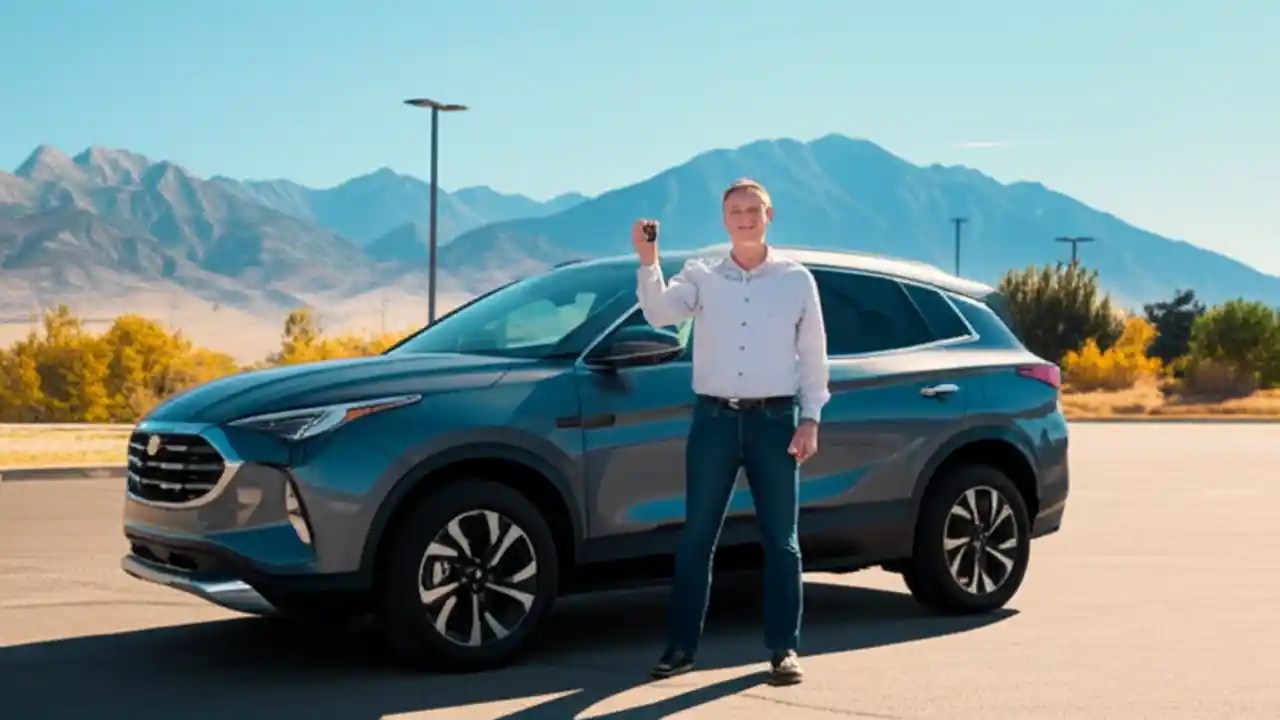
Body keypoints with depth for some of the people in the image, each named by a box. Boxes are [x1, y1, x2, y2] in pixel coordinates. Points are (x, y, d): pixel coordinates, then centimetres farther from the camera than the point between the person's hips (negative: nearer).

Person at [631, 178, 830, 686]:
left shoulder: (796, 278, 5)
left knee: (781, 540, 2)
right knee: (696, 538, 3)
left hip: (775, 419, -1)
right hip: (714, 419, 1)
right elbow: (660, 314, -11)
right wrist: (648, 262, -24)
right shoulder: (701, 275, 6)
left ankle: (784, 648, 10)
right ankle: (682, 646, 12)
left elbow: (813, 356, 6)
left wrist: (810, 419, -1)